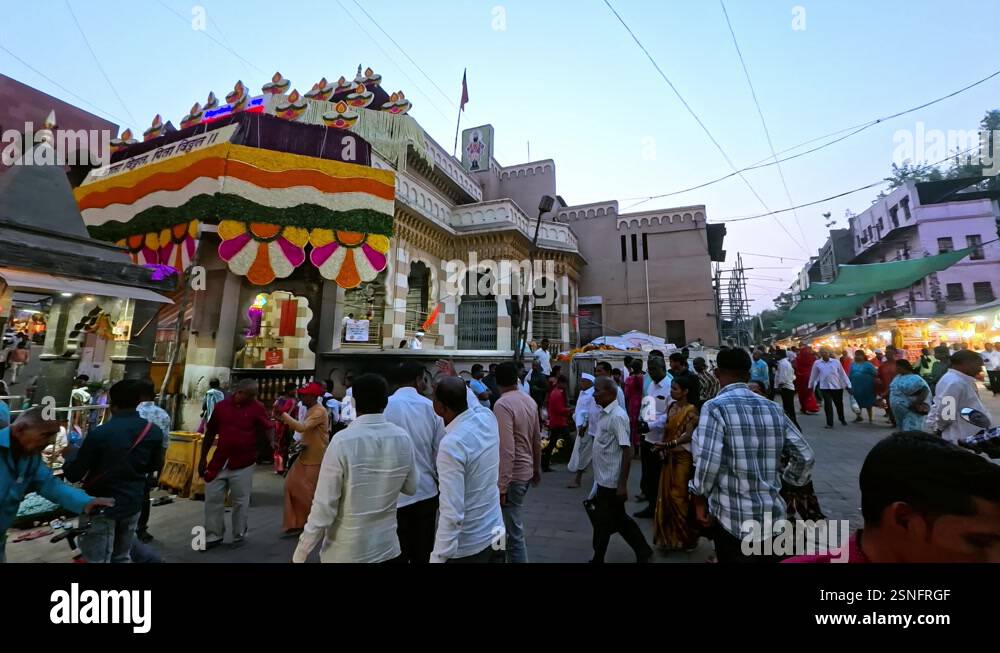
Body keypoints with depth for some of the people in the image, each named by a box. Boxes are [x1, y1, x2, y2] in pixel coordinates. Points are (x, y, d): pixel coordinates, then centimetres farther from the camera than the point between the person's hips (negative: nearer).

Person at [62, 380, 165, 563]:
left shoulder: (99, 433, -20)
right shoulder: (154, 431, -9)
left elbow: (73, 475, -10)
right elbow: (155, 466, 7)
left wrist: (70, 453, 8)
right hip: (133, 503, 4)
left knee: (97, 559, 8)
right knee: (122, 557, 21)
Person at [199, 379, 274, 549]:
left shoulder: (257, 408, -7)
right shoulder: (221, 406, 1)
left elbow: (269, 429, -6)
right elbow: (210, 433, 10)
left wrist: (272, 443, -27)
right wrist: (203, 458, 11)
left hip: (242, 465, -3)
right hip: (218, 463, 3)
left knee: (240, 502, 8)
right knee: (212, 499, 12)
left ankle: (239, 536, 25)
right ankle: (213, 536, 28)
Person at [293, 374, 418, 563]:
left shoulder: (342, 442, -21)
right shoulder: (403, 439, -10)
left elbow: (324, 506, -17)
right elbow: (412, 487, 4)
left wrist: (300, 554, -5)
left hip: (344, 552, -2)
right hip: (387, 548, 3)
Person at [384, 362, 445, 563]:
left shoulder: (384, 407, -11)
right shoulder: (431, 408, -7)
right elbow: (440, 452, 0)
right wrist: (440, 481, 17)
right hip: (426, 492, 2)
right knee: (423, 554, 17)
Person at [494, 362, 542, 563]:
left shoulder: (502, 405, -20)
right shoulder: (530, 401, 4)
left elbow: (506, 450, -26)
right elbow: (537, 440, 12)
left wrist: (501, 487, -21)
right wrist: (537, 469, 24)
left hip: (513, 475, -8)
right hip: (526, 471, 8)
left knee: (514, 533, 3)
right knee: (513, 526, 22)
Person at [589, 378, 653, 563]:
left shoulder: (617, 416, -20)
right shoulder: (605, 414, 7)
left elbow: (627, 451, -22)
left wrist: (622, 484, -22)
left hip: (611, 482, -8)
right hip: (605, 480, 8)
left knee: (603, 522, 8)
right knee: (619, 520, 19)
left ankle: (598, 558, 26)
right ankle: (643, 552, 33)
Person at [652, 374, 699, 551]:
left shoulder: (691, 410, -12)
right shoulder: (672, 407, 8)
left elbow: (688, 436, -19)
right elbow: (667, 429, 9)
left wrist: (667, 445, -26)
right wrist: (662, 448, -3)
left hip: (683, 456, -6)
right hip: (669, 456, 7)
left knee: (679, 496, 2)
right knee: (667, 494, 10)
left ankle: (684, 536, 21)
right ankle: (669, 535, 24)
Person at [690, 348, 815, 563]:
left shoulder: (715, 407, -14)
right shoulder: (772, 408, 4)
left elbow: (707, 461, -22)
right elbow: (804, 456, 5)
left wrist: (700, 497, -7)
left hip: (732, 517, -5)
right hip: (772, 515, 6)